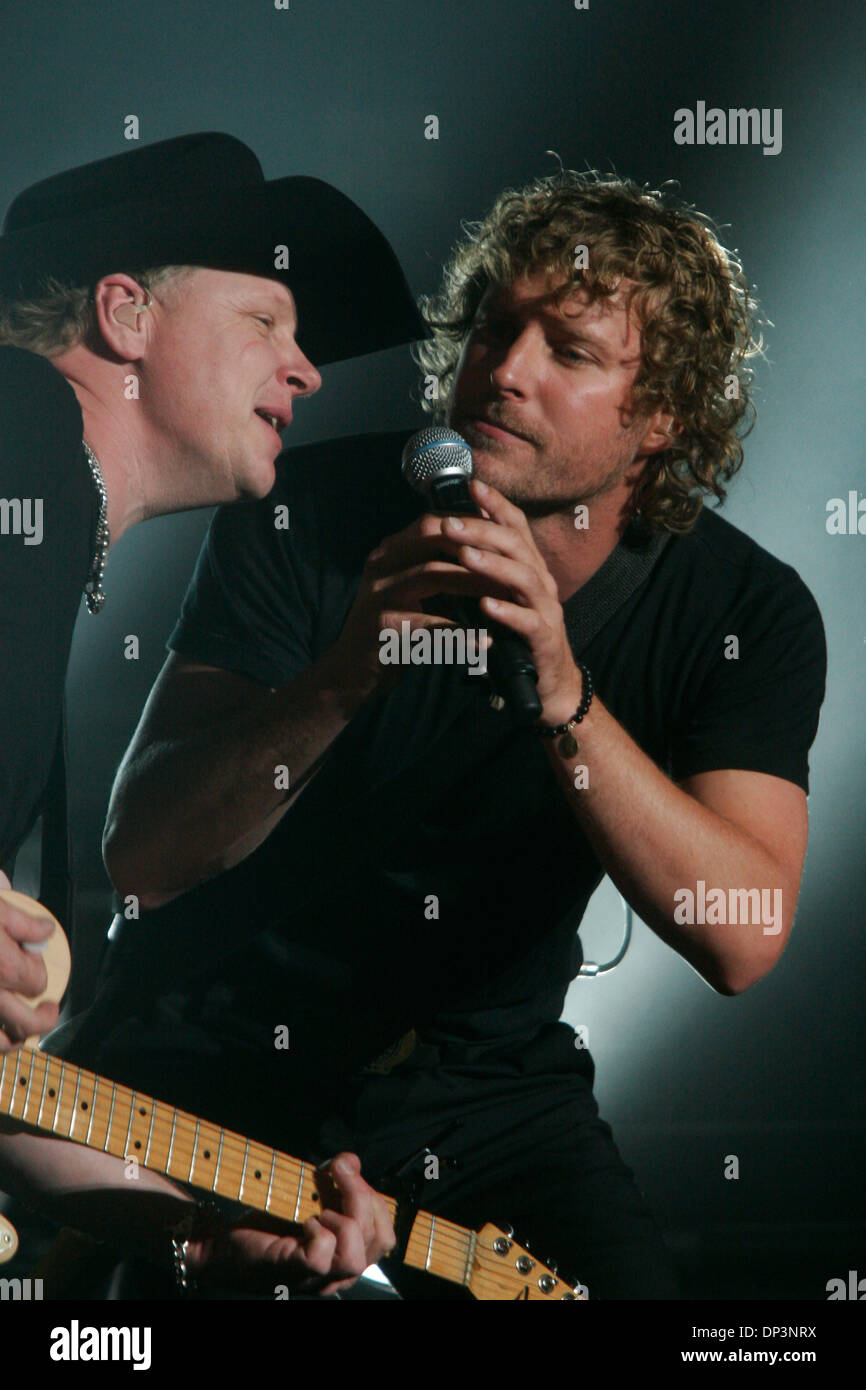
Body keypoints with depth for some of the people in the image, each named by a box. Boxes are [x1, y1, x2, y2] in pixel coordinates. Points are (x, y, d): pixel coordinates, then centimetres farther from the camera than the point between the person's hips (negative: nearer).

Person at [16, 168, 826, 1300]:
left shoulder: (750, 611, -7)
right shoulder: (305, 515, -10)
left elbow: (743, 940, -20)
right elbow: (143, 853, -16)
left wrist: (561, 696, -32)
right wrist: (339, 682, -33)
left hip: (484, 1087, 2)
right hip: (211, 1044, -1)